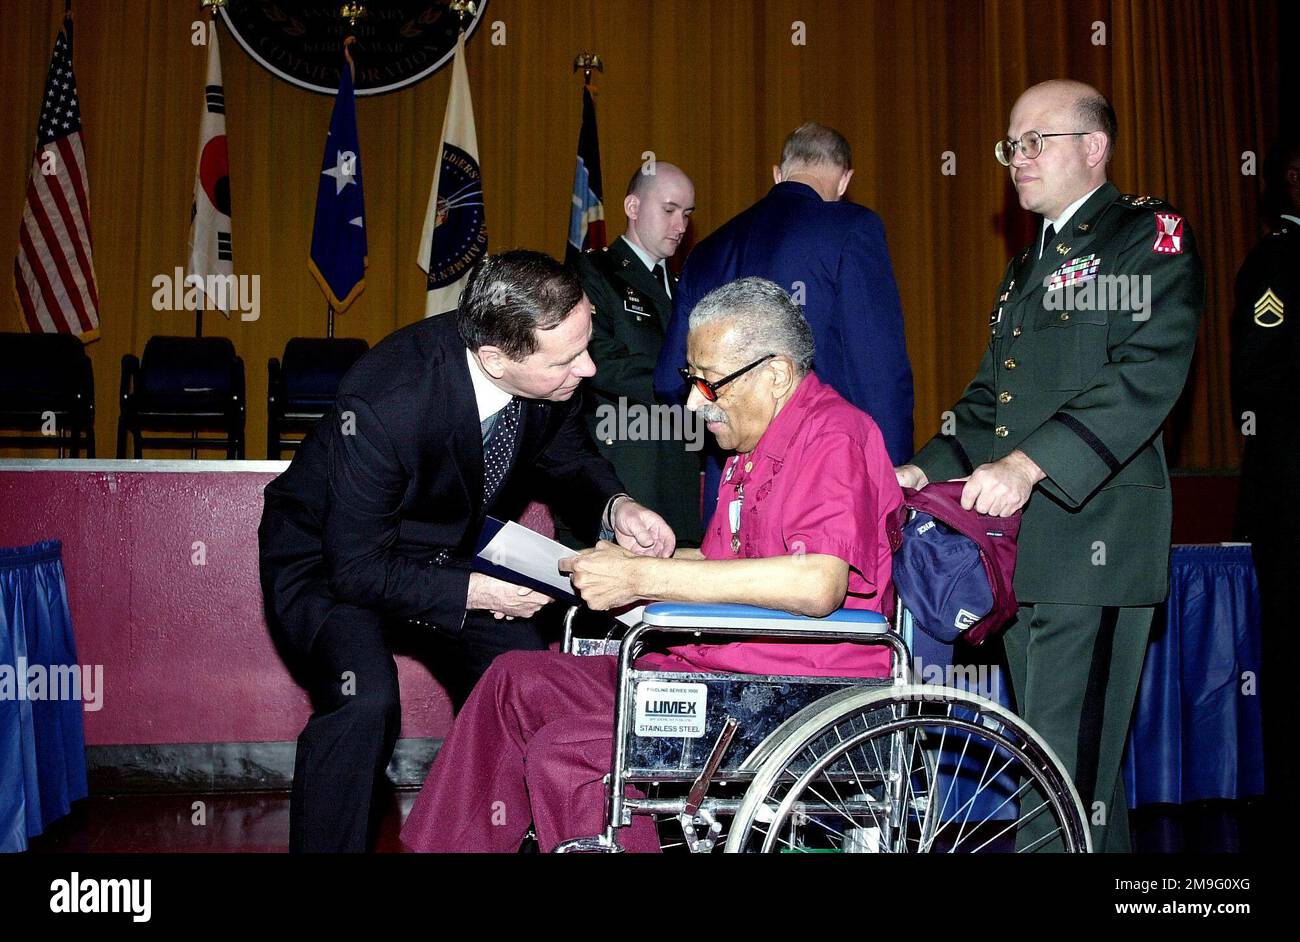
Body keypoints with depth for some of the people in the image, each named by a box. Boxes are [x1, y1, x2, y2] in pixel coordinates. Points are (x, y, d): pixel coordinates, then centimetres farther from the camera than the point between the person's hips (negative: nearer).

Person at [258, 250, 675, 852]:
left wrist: (616, 507, -17)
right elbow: (356, 568, -28)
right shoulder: (385, 402, -37)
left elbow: (566, 457, 2)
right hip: (330, 558, -5)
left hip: (448, 547, 6)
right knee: (366, 701, -29)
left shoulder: (549, 376, -20)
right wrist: (476, 592, -29)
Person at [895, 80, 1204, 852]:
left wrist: (1029, 463, -25)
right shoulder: (1027, 268, 23)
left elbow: (1149, 374, -16)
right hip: (1019, 542, 8)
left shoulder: (1152, 236, -1)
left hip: (1095, 536, -8)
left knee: (1068, 765, -8)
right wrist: (929, 469, 6)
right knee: (1079, 758, 15)